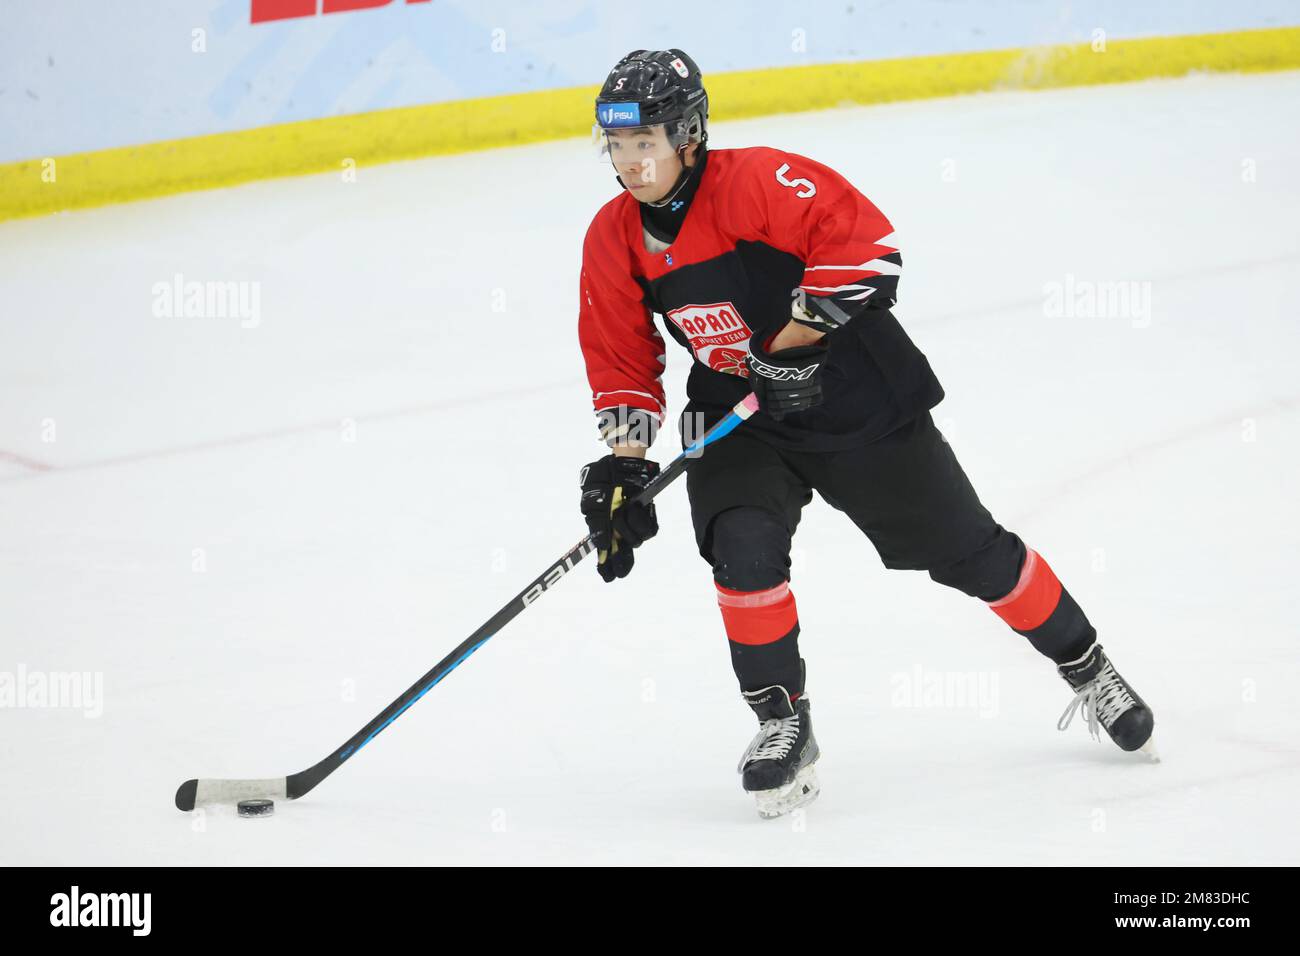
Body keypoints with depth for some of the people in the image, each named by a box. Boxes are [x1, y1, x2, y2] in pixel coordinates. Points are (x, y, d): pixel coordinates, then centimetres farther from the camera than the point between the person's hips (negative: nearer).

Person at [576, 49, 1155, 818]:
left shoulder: (755, 183, -23)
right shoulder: (613, 241, -4)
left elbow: (867, 243, -27)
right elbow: (621, 359, 5)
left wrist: (793, 336, -26)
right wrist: (621, 463, -5)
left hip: (858, 399, -4)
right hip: (738, 419, 4)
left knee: (967, 551, 5)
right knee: (742, 546, -21)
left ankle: (1088, 670, 25)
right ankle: (784, 725, -4)